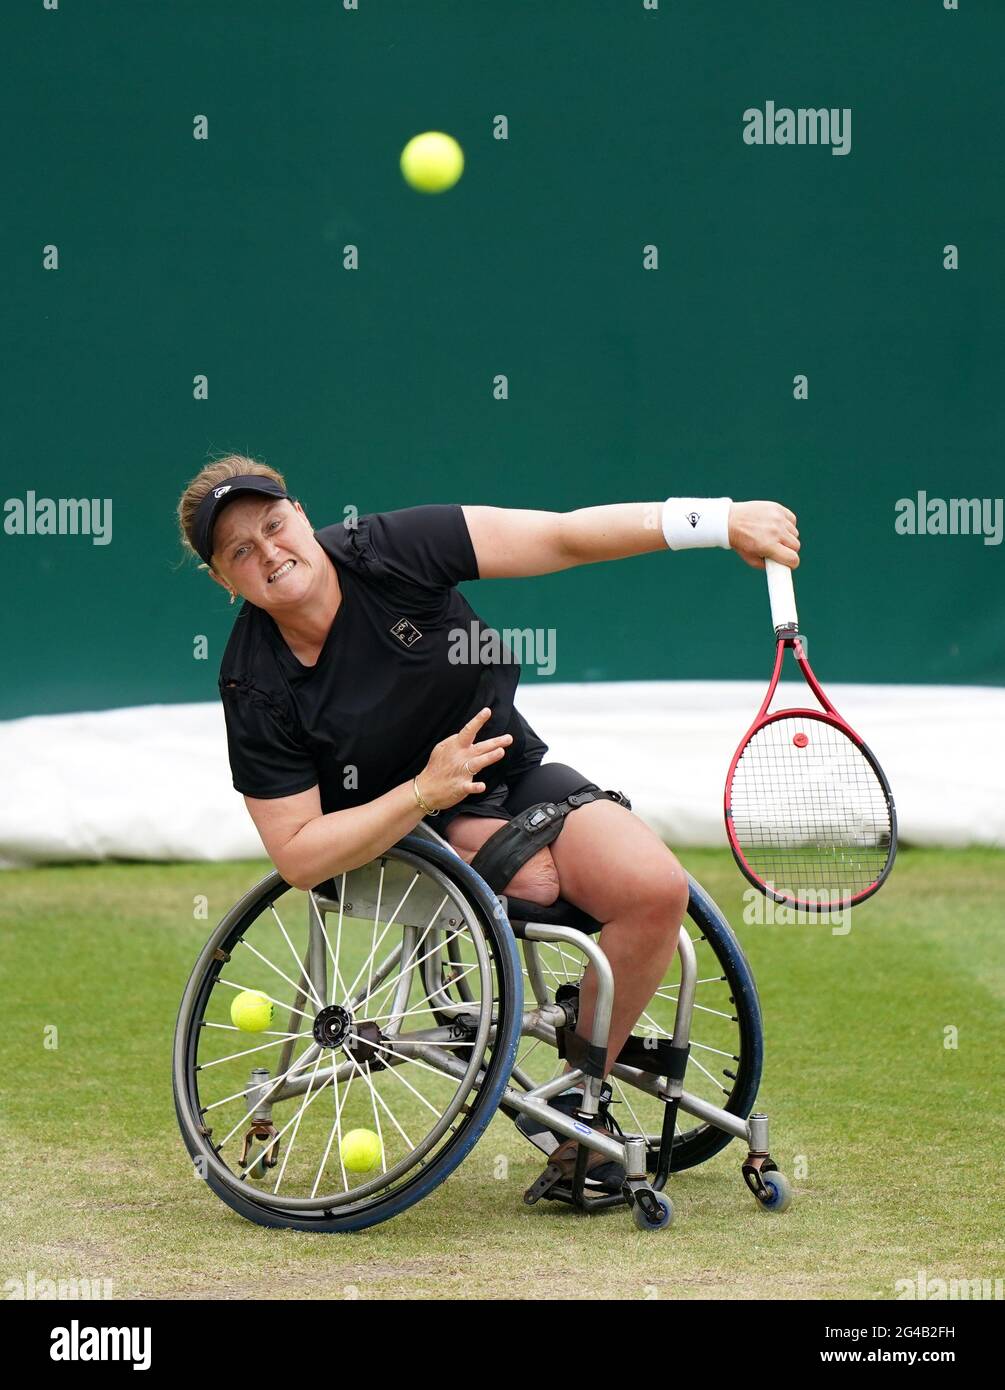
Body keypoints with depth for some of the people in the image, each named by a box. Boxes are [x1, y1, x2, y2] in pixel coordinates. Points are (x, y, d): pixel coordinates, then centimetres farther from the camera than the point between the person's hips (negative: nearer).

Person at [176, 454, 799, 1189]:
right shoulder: (257, 689, -19)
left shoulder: (390, 550, -17)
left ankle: (578, 1096, -3)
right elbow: (298, 857, -18)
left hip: (511, 771, 3)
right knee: (536, 876, -34)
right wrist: (423, 793, -29)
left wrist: (719, 521, -26)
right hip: (382, 838, -3)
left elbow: (564, 536, -17)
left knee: (655, 889, -20)